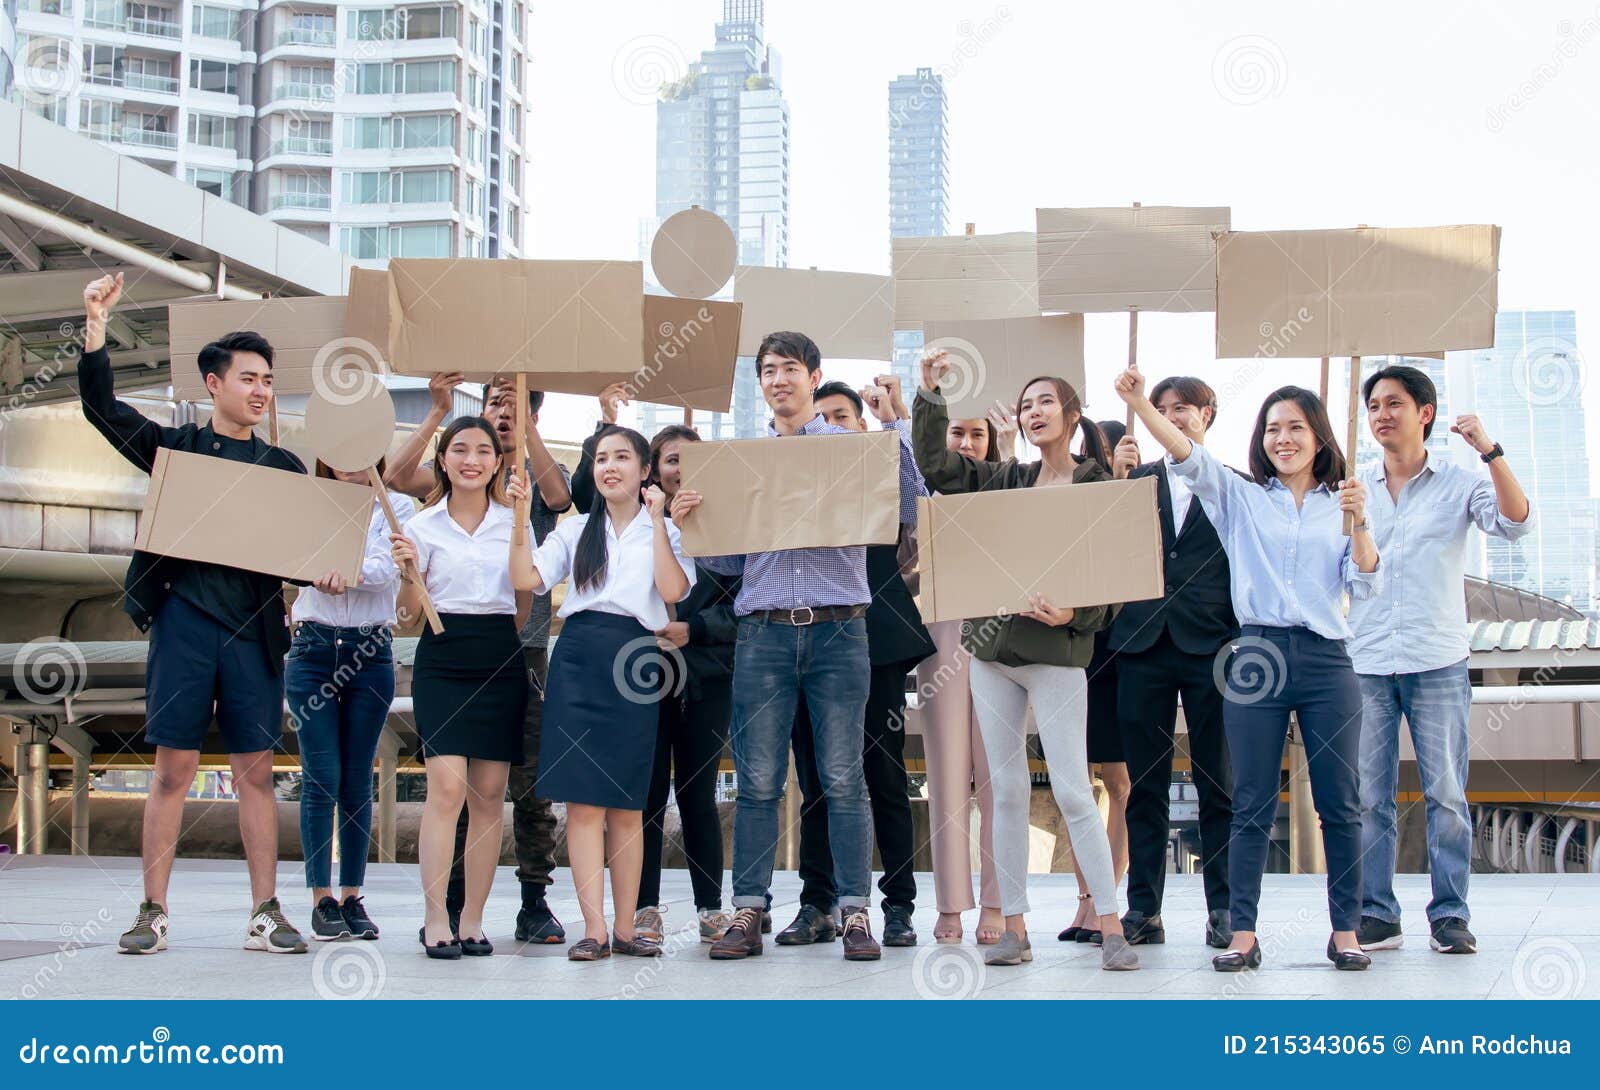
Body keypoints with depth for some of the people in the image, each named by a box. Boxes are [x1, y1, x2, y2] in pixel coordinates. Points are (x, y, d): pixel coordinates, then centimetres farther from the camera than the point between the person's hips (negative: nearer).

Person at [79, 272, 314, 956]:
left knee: (255, 772, 3)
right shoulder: (174, 447, 10)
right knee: (173, 770, 1)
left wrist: (327, 569, -11)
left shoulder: (283, 467, 14)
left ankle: (265, 914, 6)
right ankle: (152, 912, 8)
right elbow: (101, 407, 1)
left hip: (253, 629, 1)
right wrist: (96, 327, -10)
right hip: (184, 621, -1)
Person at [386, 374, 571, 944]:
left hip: (525, 645, 0)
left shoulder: (541, 475, 11)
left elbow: (558, 495, -14)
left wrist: (527, 422, -19)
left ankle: (535, 903, 8)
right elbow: (399, 476, -8)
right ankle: (452, 903, 11)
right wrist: (438, 412, -14)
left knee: (531, 783, 0)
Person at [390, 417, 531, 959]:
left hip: (500, 660, 2)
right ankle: (435, 919, -9)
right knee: (447, 786, -14)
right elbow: (410, 608, 4)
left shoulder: (515, 523, 9)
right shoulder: (424, 524, 5)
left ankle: (472, 919, 8)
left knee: (489, 793, 1)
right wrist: (408, 570, -15)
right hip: (442, 658, -2)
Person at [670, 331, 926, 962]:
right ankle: (748, 911, 7)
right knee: (758, 780, 1)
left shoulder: (854, 447, 10)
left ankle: (855, 912, 5)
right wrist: (688, 523, -2)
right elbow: (727, 560, 16)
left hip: (838, 630, -2)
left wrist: (896, 422, -4)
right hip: (763, 631, 2)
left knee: (843, 778, 0)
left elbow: (908, 507, -2)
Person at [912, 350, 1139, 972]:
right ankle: (1013, 929, 12)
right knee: (1006, 790, 6)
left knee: (1072, 791, -8)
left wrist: (1072, 613, -22)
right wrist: (929, 393, 4)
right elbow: (935, 464, 11)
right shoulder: (1006, 480, 11)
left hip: (1057, 652, -5)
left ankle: (1111, 928, 0)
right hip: (992, 646, 5)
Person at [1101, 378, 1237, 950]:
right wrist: (1119, 479, -8)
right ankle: (1143, 910, 10)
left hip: (1211, 645, -2)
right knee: (1145, 785, 5)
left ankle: (1223, 910, 10)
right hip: (1144, 644, 2)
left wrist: (1242, 641, -4)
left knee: (1218, 784, 3)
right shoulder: (1137, 478, 12)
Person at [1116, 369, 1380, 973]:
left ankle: (1346, 931, 13)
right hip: (1257, 659, 0)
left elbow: (1365, 588, 4)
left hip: (1327, 662, 0)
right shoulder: (1240, 497, 10)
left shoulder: (1342, 503, 10)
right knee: (1252, 808, 2)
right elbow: (1189, 456, -5)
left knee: (1339, 805, 3)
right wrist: (1140, 403, -19)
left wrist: (1358, 523, -11)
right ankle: (1241, 935, 5)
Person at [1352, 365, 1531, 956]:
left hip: (1438, 663, -2)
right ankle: (1376, 914, 7)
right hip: (1366, 664, 2)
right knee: (1368, 796, 1)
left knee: (1446, 794, 0)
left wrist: (1489, 450, -18)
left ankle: (1450, 914, 8)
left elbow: (1516, 522, -12)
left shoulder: (1459, 484, 4)